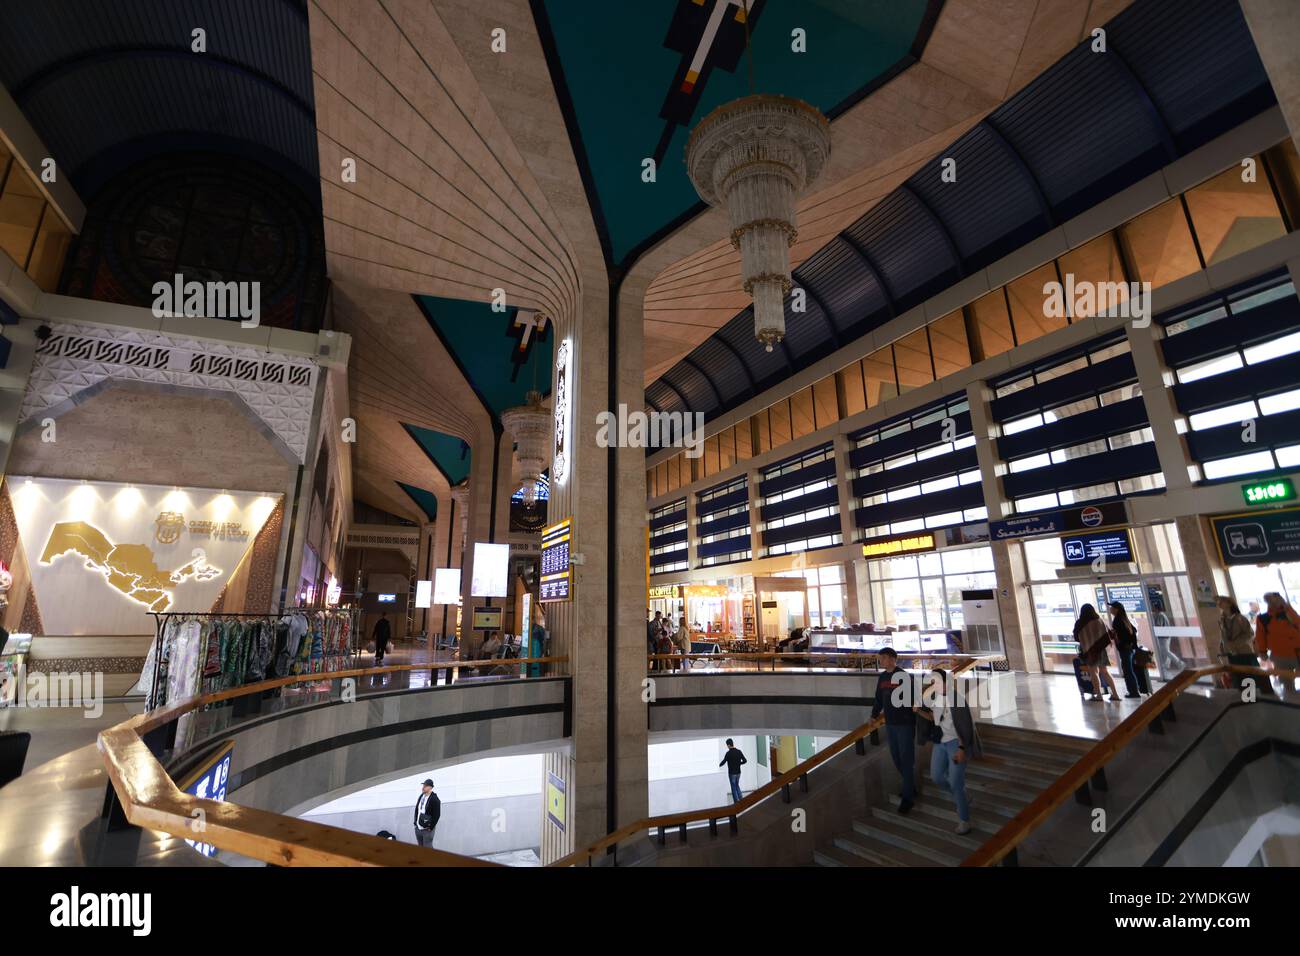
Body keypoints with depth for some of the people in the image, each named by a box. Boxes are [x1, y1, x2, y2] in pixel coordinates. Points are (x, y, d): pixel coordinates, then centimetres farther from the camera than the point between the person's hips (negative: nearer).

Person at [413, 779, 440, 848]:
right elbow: (417, 810, 15)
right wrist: (415, 822, 9)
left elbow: (437, 815, -16)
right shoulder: (421, 796, 5)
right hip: (418, 828, 7)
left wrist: (431, 827, -15)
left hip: (427, 829, -7)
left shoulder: (435, 800, -16)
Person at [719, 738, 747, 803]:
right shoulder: (739, 751, -3)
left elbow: (723, 761, -17)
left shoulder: (728, 753, -19)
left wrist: (719, 764, 3)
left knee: (733, 787, 8)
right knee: (737, 785, 22)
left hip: (732, 773, -5)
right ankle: (740, 799, 17)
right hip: (738, 772, 5)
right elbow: (745, 761, 1)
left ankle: (736, 801, 11)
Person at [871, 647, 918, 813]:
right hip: (889, 724, 6)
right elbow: (879, 699, 14)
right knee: (896, 758, 14)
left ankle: (907, 797, 9)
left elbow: (915, 698, -13)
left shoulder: (905, 677, -13)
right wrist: (874, 716, 15)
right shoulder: (882, 677, 6)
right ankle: (910, 787, 32)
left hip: (905, 724, -6)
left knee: (906, 760, 0)